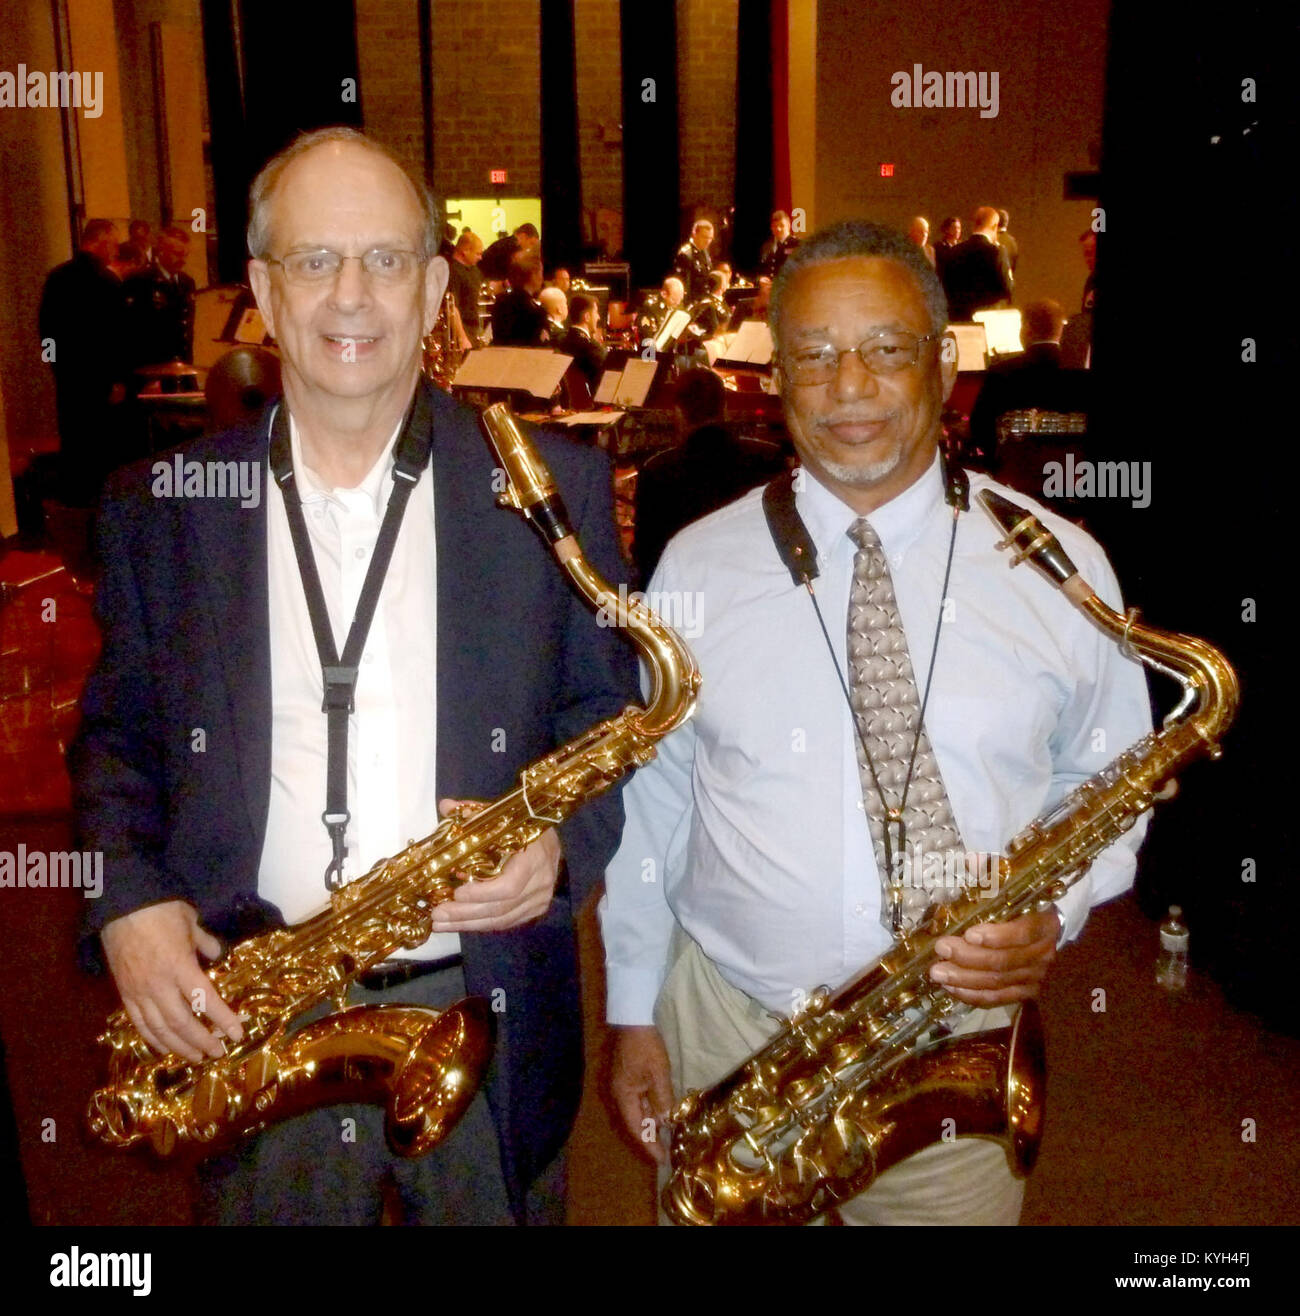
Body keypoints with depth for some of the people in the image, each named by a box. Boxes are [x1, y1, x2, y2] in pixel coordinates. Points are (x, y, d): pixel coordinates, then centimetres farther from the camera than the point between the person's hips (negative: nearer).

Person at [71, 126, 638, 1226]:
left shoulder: (554, 487, -4)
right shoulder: (161, 507, 0)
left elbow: (613, 714, 3)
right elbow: (115, 735, 8)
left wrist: (563, 842, -15)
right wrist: (127, 901, -7)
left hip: (488, 1023, 0)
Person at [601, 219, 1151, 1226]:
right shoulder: (696, 568, -3)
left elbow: (1108, 782, 7)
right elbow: (647, 795, 3)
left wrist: (1055, 911, -12)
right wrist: (633, 1011, 5)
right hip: (724, 1032, 1)